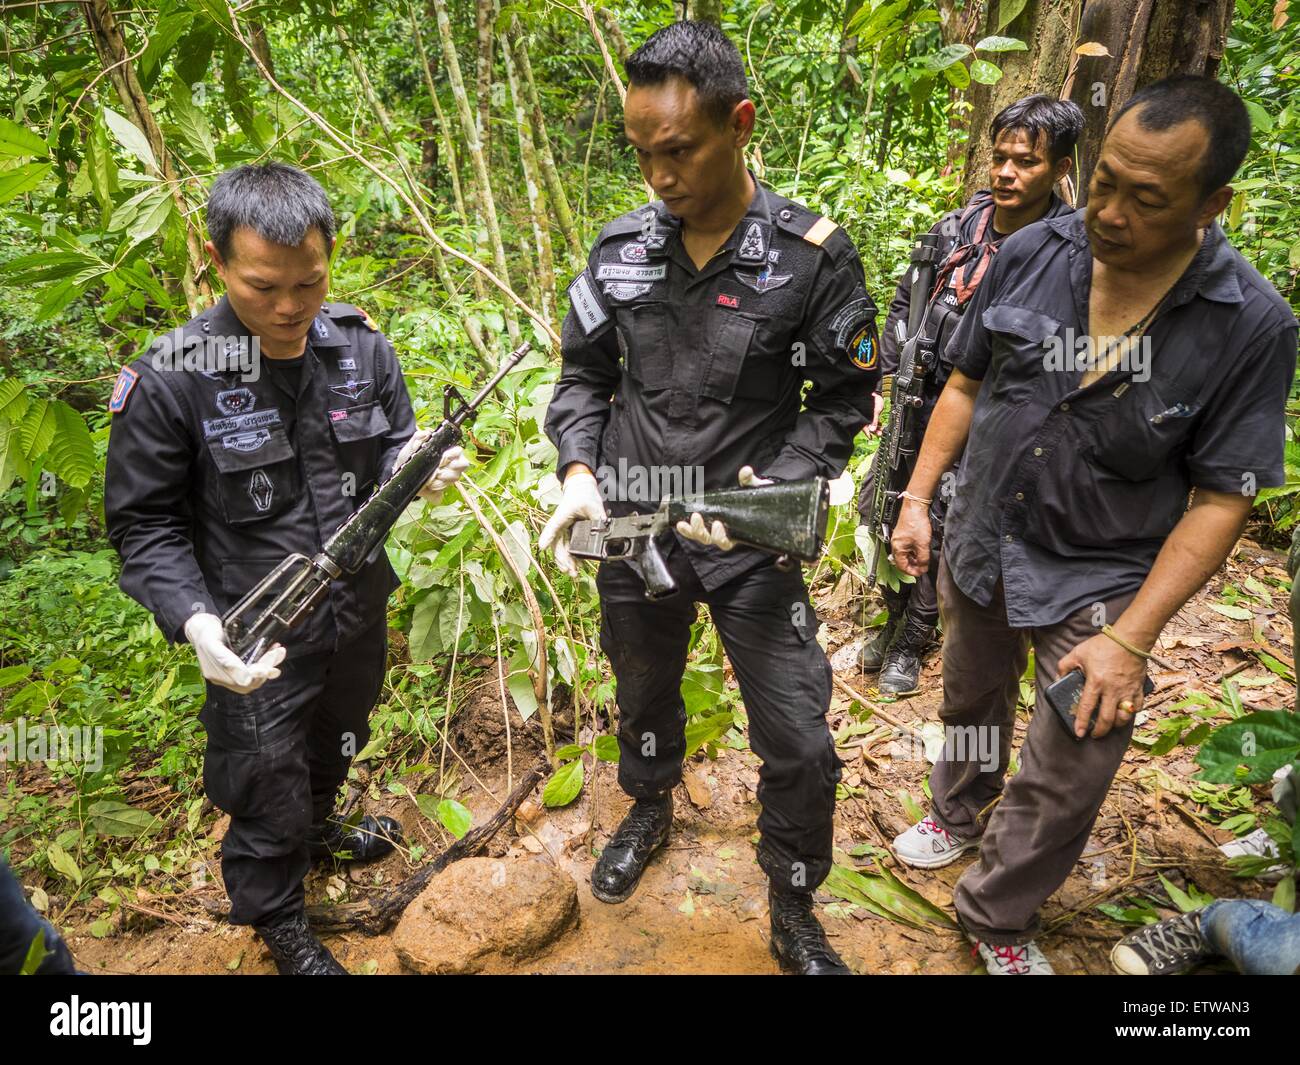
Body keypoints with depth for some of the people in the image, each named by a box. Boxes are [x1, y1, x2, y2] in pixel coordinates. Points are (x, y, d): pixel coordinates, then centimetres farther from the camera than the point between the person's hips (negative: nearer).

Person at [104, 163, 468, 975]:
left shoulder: (364, 348, -8)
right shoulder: (172, 380, -20)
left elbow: (391, 450, 4)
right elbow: (144, 522, -13)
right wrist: (195, 621, -27)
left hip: (359, 614, 5)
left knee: (334, 747, 30)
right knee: (268, 793, 15)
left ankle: (318, 826, 62)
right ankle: (276, 921, 44)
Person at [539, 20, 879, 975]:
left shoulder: (814, 257, -11)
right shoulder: (619, 249, -2)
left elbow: (844, 400, -5)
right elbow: (583, 376, 6)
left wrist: (772, 490, -19)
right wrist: (580, 472, -11)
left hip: (751, 543, -2)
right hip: (629, 534, 3)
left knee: (800, 743, 2)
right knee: (644, 693, 24)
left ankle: (796, 916, 30)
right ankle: (650, 811, 56)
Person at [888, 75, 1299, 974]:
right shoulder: (1032, 255, -9)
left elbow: (1222, 497, -15)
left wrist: (1129, 640, -20)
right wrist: (918, 498, -2)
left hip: (1097, 580, -3)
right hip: (978, 544, 4)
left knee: (1067, 780, -2)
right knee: (971, 702, 25)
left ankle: (998, 917, 27)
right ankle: (959, 816, 54)